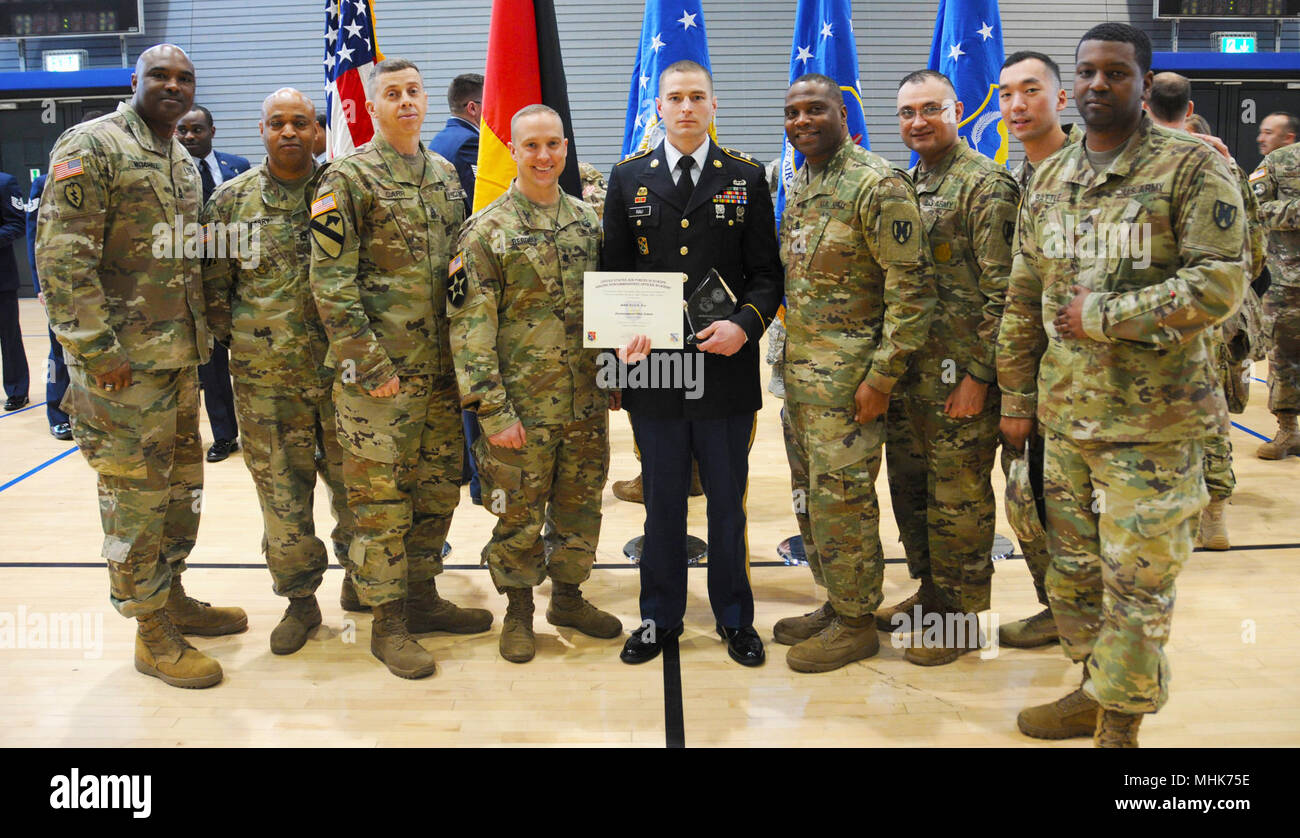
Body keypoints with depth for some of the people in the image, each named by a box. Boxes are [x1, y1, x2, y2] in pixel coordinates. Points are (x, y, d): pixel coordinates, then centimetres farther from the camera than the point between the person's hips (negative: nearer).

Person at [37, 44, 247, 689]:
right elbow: (61, 256, -17)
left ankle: (172, 598, 33)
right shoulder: (91, 147, -10)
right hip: (122, 365, -8)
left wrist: (200, 335, 15)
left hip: (180, 358, 8)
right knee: (136, 496, 0)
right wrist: (98, 347, -20)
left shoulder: (182, 162, 16)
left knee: (182, 485, 16)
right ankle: (152, 634, 12)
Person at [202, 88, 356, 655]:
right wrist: (235, 336, 1)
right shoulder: (231, 199, 5)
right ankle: (300, 600, 21)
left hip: (343, 368, 0)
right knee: (282, 491, 5)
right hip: (265, 378, 0)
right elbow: (213, 282, 8)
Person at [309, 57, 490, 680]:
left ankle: (422, 594, 29)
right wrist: (369, 365, -16)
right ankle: (388, 621, 12)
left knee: (438, 487, 14)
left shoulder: (446, 175, 14)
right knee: (380, 497, 1)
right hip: (379, 374, -6)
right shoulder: (347, 179, -6)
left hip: (441, 370, 7)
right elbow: (330, 281, -12)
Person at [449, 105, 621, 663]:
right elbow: (469, 329, -11)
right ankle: (519, 611, 26)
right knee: (519, 513, 7)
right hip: (523, 406, -4)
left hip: (587, 402, 5)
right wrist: (492, 410, -16)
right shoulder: (486, 231, -8)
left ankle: (569, 596, 34)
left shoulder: (587, 220, 8)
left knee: (580, 505, 15)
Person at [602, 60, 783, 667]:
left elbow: (767, 274, 3)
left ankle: (735, 618, 26)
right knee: (662, 502, 11)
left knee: (728, 502, 10)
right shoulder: (628, 178, 8)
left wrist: (745, 325, -15)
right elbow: (612, 271, 8)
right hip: (653, 368, 1)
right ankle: (660, 617, 26)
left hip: (727, 368, 0)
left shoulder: (747, 179, 5)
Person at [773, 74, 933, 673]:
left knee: (841, 499, -2)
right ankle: (835, 603, 30)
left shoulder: (878, 185, -12)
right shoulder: (798, 186, 14)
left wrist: (882, 375, -18)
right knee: (808, 495, 15)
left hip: (848, 376, -8)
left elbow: (911, 287, -16)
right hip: (799, 371, 9)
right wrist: (790, 359, 16)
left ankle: (856, 622, 14)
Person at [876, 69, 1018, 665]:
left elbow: (1002, 291, -14)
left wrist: (979, 375, -17)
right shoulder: (906, 185, 15)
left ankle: (962, 616, 16)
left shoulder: (985, 184, -10)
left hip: (959, 374, -8)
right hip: (907, 370, 8)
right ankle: (930, 592, 33)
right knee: (909, 487, 16)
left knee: (958, 497, 1)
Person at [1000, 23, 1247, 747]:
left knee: (1136, 578, 1)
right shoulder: (1050, 180, 11)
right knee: (1072, 566, 16)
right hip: (1065, 415, 6)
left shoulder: (1192, 167, -6)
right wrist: (1018, 399, 13)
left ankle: (1122, 722, 17)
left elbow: (1221, 282, -15)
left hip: (1152, 422, -6)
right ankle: (1096, 689, 34)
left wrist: (1102, 316, -15)